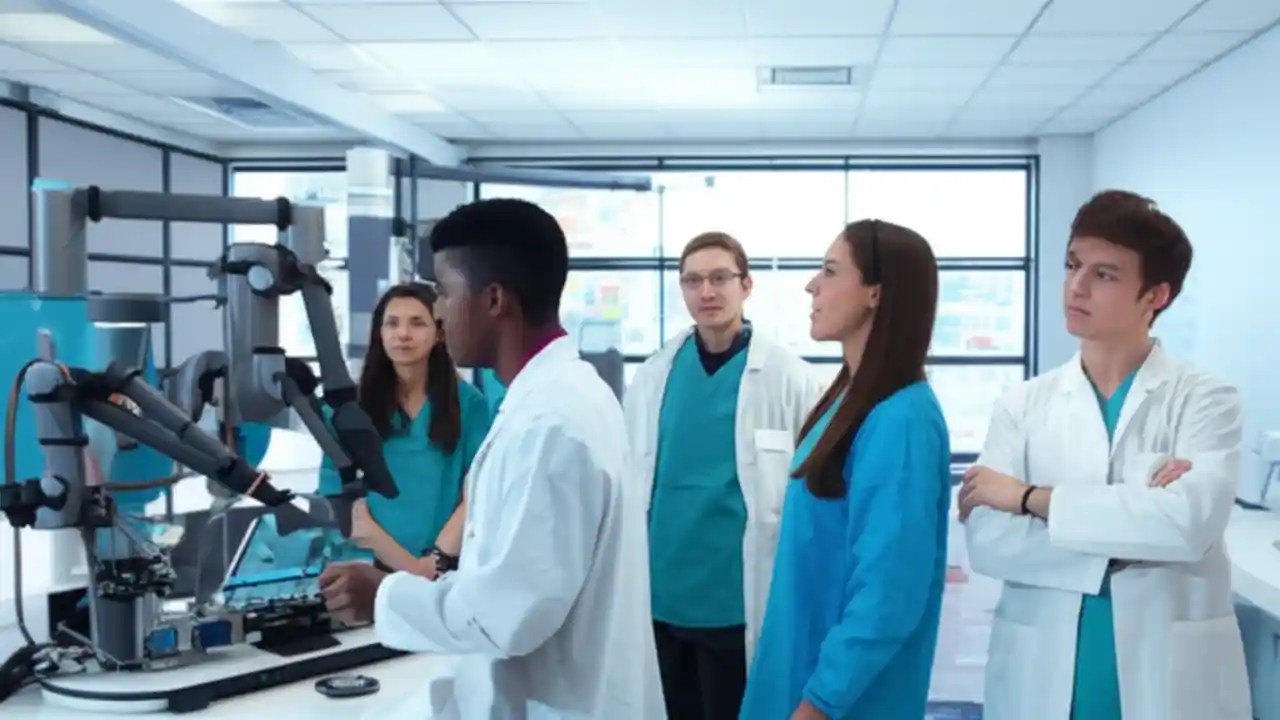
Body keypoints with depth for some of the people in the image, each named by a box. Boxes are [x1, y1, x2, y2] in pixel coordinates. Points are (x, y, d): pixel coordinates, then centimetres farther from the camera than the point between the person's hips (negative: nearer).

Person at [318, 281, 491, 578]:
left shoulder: (467, 401, 0)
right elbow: (343, 501, -4)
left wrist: (436, 559, -15)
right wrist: (406, 564, -14)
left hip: (448, 567, 0)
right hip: (377, 565, 0)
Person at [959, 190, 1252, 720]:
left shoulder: (1205, 400, -2)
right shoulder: (1022, 406, 2)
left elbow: (1191, 521, -20)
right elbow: (987, 542, -10)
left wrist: (1031, 497, -14)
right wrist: (1136, 519, -17)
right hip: (1042, 677, 2)